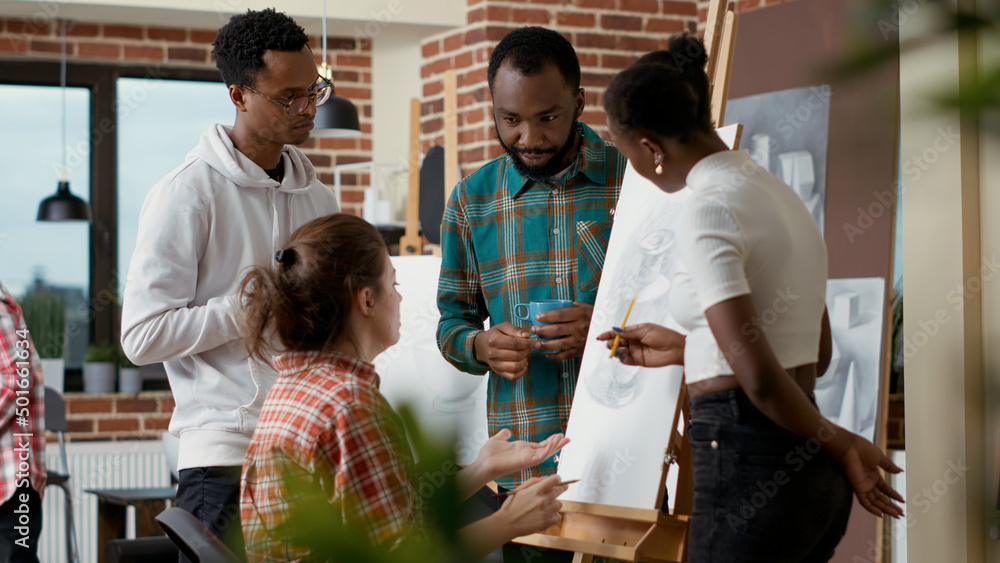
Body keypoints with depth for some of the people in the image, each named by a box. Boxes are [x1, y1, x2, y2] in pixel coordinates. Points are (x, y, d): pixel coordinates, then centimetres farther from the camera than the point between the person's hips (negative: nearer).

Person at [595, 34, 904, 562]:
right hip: (811, 473, 9)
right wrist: (682, 351, 24)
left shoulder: (708, 209, -14)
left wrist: (836, 440, -5)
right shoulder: (780, 194, 15)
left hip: (747, 465, -9)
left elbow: (759, 377, -20)